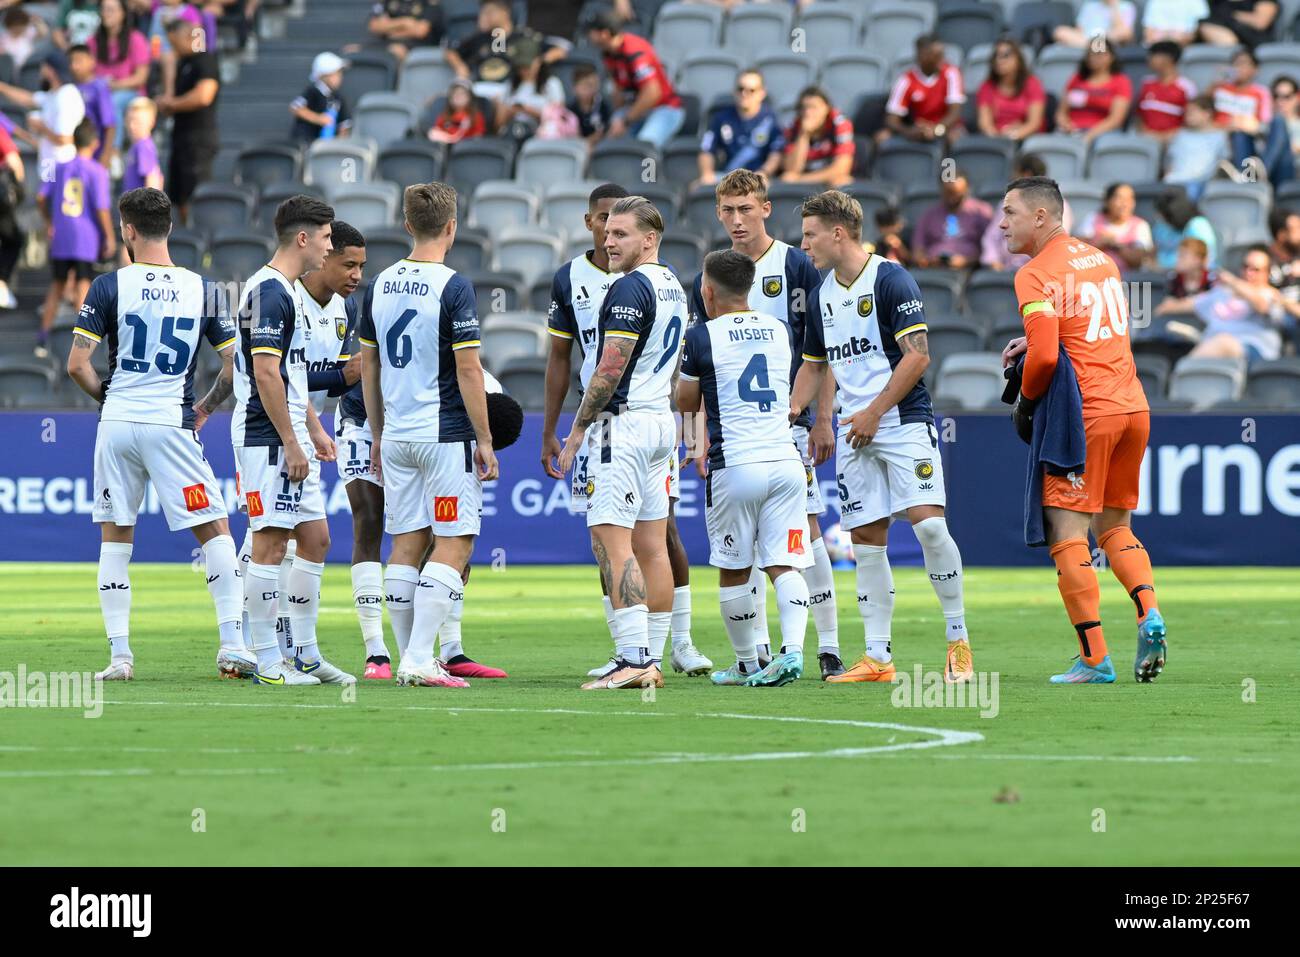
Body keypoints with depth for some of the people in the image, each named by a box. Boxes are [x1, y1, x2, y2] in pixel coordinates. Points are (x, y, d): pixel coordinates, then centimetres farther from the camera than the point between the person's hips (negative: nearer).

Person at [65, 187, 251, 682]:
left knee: (115, 539, 11)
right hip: (172, 426, 0)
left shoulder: (110, 286, -2)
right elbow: (235, 366, 1)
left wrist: (108, 397, 12)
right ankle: (232, 645, -5)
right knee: (215, 530, 6)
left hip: (117, 424, 0)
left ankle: (119, 654, 7)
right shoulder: (203, 290, 3)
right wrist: (204, 408, 16)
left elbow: (77, 365, -5)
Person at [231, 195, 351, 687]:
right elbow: (265, 374, -21)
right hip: (269, 440, -10)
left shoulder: (286, 291, 17)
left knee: (315, 539, 11)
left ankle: (303, 652, 17)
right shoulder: (269, 292, -15)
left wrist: (315, 430, 24)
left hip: (292, 441, 10)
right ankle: (267, 660, -4)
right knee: (271, 541, -7)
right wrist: (291, 443, -20)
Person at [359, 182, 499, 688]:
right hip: (445, 434, -6)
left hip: (396, 436, 6)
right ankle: (421, 660, -11)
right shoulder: (453, 287, -12)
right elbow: (468, 369, -14)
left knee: (406, 546, 10)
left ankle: (411, 658, 11)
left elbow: (368, 365, 13)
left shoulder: (380, 285, 7)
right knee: (454, 545, -3)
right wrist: (484, 441, -8)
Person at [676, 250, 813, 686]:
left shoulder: (702, 336, -3)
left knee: (734, 570, 9)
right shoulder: (781, 331, 12)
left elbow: (686, 403, 9)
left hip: (736, 466, -4)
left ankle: (747, 663, 16)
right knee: (784, 565, 1)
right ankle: (792, 648, -19)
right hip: (785, 459, 4)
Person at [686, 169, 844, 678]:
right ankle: (758, 649, 8)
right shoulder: (709, 278, 9)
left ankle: (829, 646, -3)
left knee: (803, 528, -7)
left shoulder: (797, 266, -1)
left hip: (789, 422, -4)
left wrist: (823, 420, -7)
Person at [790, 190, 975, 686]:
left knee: (928, 522, -17)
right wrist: (793, 411, 10)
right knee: (865, 540, 3)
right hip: (854, 432, 7)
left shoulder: (890, 279, -9)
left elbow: (918, 355, -14)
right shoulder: (824, 295, 14)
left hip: (904, 421, -7)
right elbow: (813, 363, 27)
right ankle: (877, 658, 5)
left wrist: (874, 412, -15)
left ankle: (958, 640, -6)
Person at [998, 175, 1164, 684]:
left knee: (1066, 533, -3)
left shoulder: (1035, 275, -10)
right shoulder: (1099, 259, 16)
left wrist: (1025, 399, -1)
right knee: (1115, 526, 19)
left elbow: (1046, 356, -19)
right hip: (1134, 407, 8)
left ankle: (1095, 658, -7)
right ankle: (1150, 615, -3)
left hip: (1087, 414, -8)